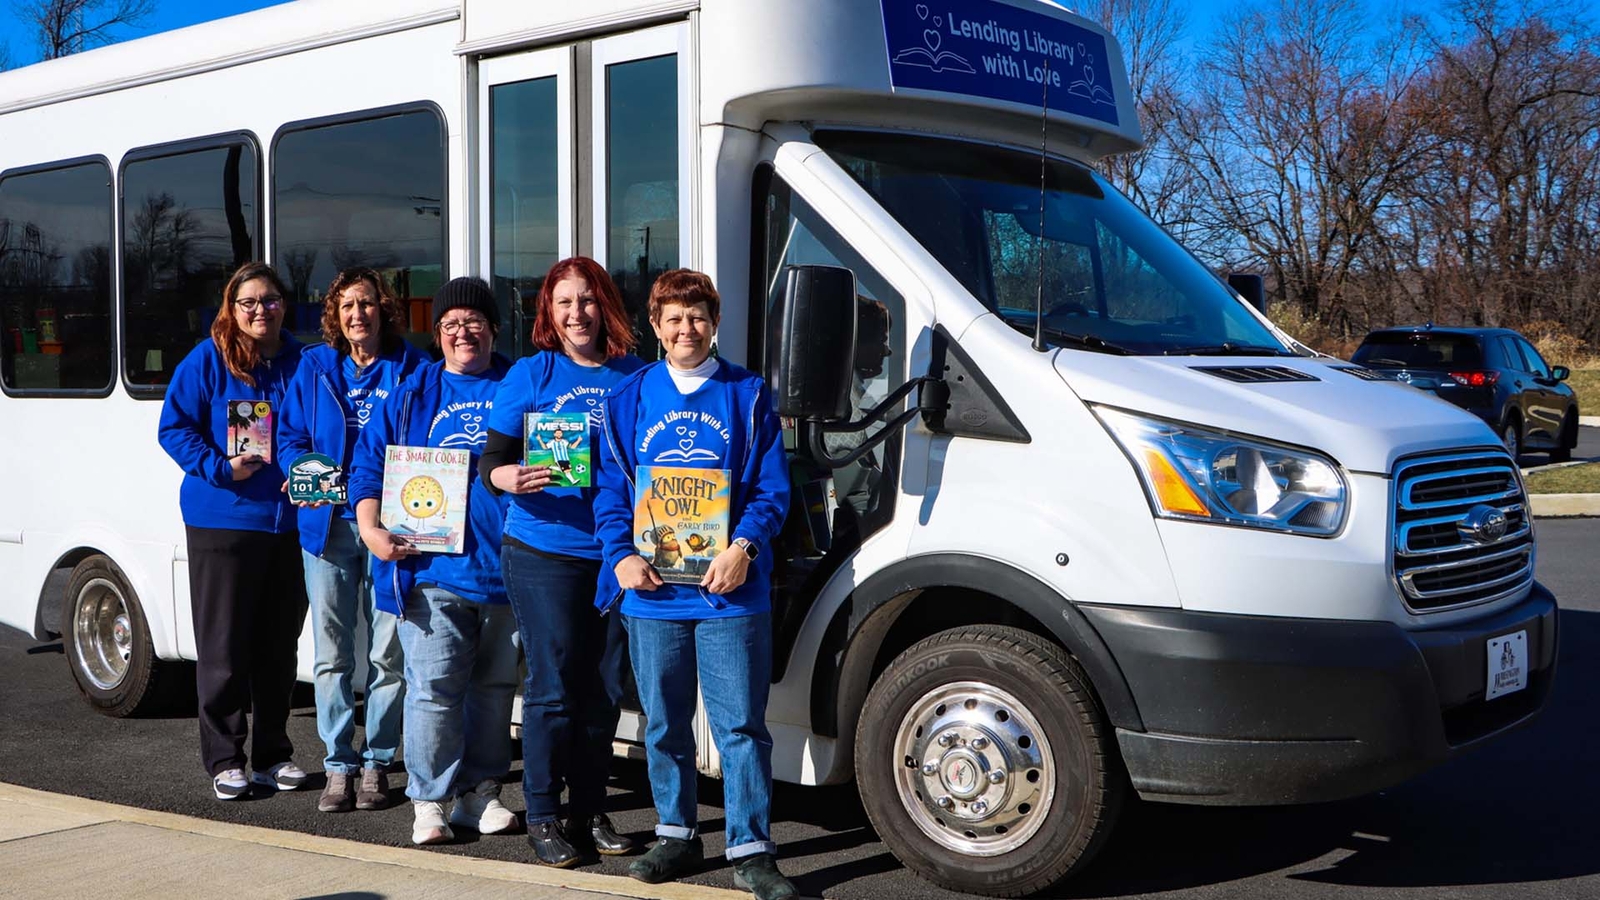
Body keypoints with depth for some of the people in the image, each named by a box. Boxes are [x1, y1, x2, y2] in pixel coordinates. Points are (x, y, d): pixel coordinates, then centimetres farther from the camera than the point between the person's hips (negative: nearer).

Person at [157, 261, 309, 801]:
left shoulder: (301, 364, 7)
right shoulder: (207, 361, -3)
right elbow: (174, 428, -3)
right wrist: (219, 468, -16)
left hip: (289, 523, 4)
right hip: (222, 521, -3)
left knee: (279, 644, 10)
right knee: (223, 645, 1)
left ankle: (272, 755, 21)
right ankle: (225, 759, 11)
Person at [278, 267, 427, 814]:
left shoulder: (411, 368, 3)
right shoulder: (314, 366, 10)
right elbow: (290, 436, 11)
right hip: (328, 524, 2)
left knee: (387, 653, 2)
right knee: (332, 653, 4)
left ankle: (376, 763, 14)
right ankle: (338, 765, 13)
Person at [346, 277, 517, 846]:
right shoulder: (412, 394, 9)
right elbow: (369, 466, 7)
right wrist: (371, 529, -7)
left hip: (505, 565, 2)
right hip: (432, 569, -1)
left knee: (495, 686, 10)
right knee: (433, 687, -6)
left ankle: (480, 793, 22)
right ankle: (429, 800, 5)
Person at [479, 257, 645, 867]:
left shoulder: (634, 376, 6)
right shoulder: (530, 375, 0)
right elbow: (491, 462, -2)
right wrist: (511, 478, -24)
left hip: (616, 554, 3)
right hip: (543, 551, -3)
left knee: (604, 690, 9)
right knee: (553, 689, -3)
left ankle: (590, 811, 22)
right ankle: (542, 817, 10)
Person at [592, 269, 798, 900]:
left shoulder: (747, 395, 4)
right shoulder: (629, 397, 10)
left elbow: (772, 488, 0)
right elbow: (610, 489, 8)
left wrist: (743, 547, -16)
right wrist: (622, 556, -7)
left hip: (729, 588, -2)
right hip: (651, 589, 3)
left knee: (740, 725, -2)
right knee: (664, 724, 13)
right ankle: (676, 836, 28)